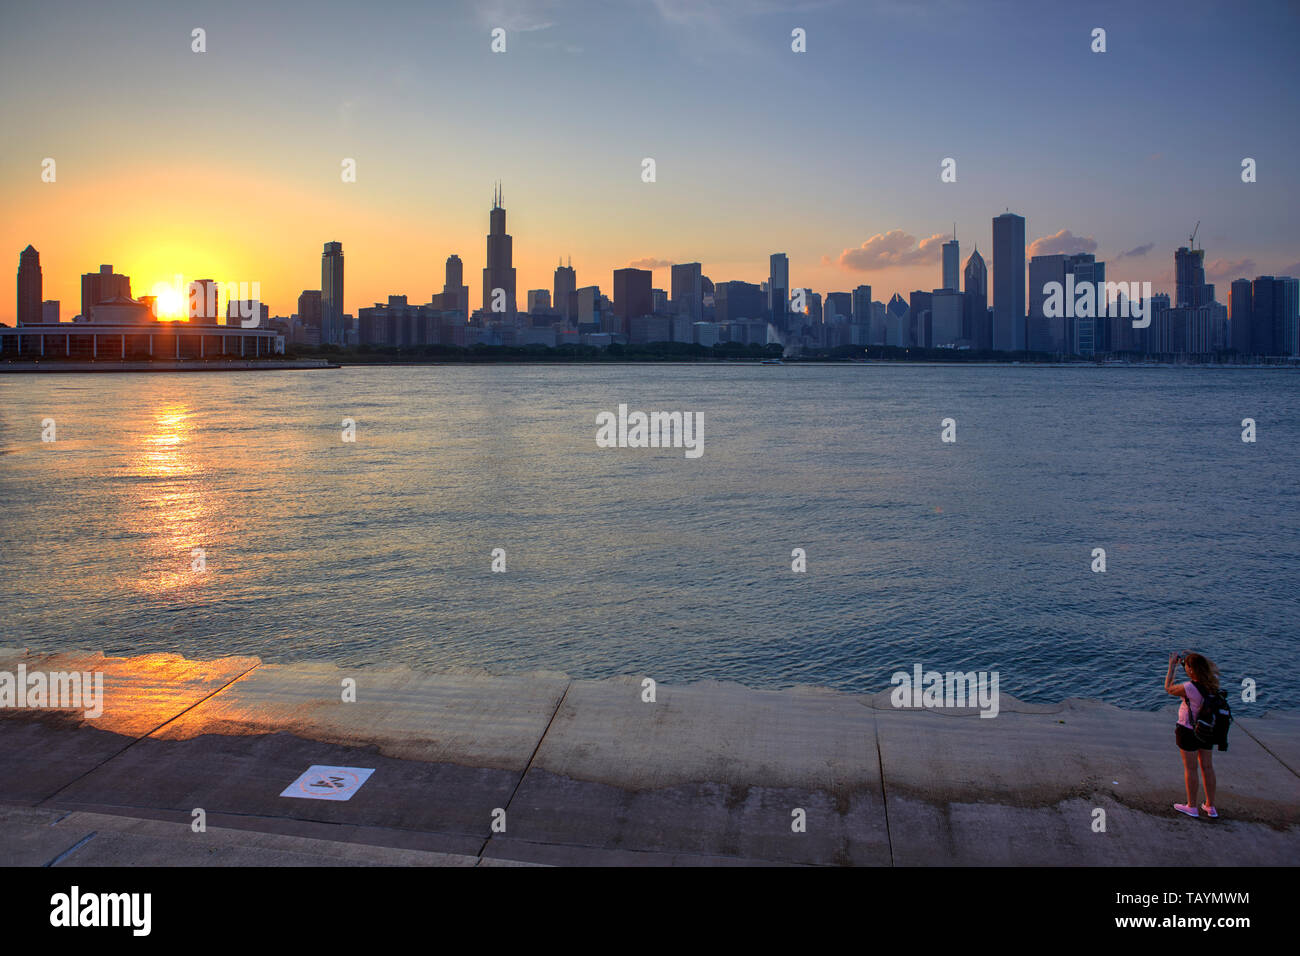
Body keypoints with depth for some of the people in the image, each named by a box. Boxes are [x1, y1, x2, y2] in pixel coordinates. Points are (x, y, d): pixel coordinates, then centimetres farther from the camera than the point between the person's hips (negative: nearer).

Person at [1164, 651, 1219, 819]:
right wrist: (1194, 655, 10)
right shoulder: (1213, 683, -10)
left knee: (1190, 769, 6)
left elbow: (1168, 688, -9)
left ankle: (1192, 807, 17)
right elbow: (1212, 666, 13)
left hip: (1188, 732, -6)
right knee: (1207, 767, 15)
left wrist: (1172, 666, -4)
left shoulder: (1189, 688, -27)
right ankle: (1211, 806, 25)